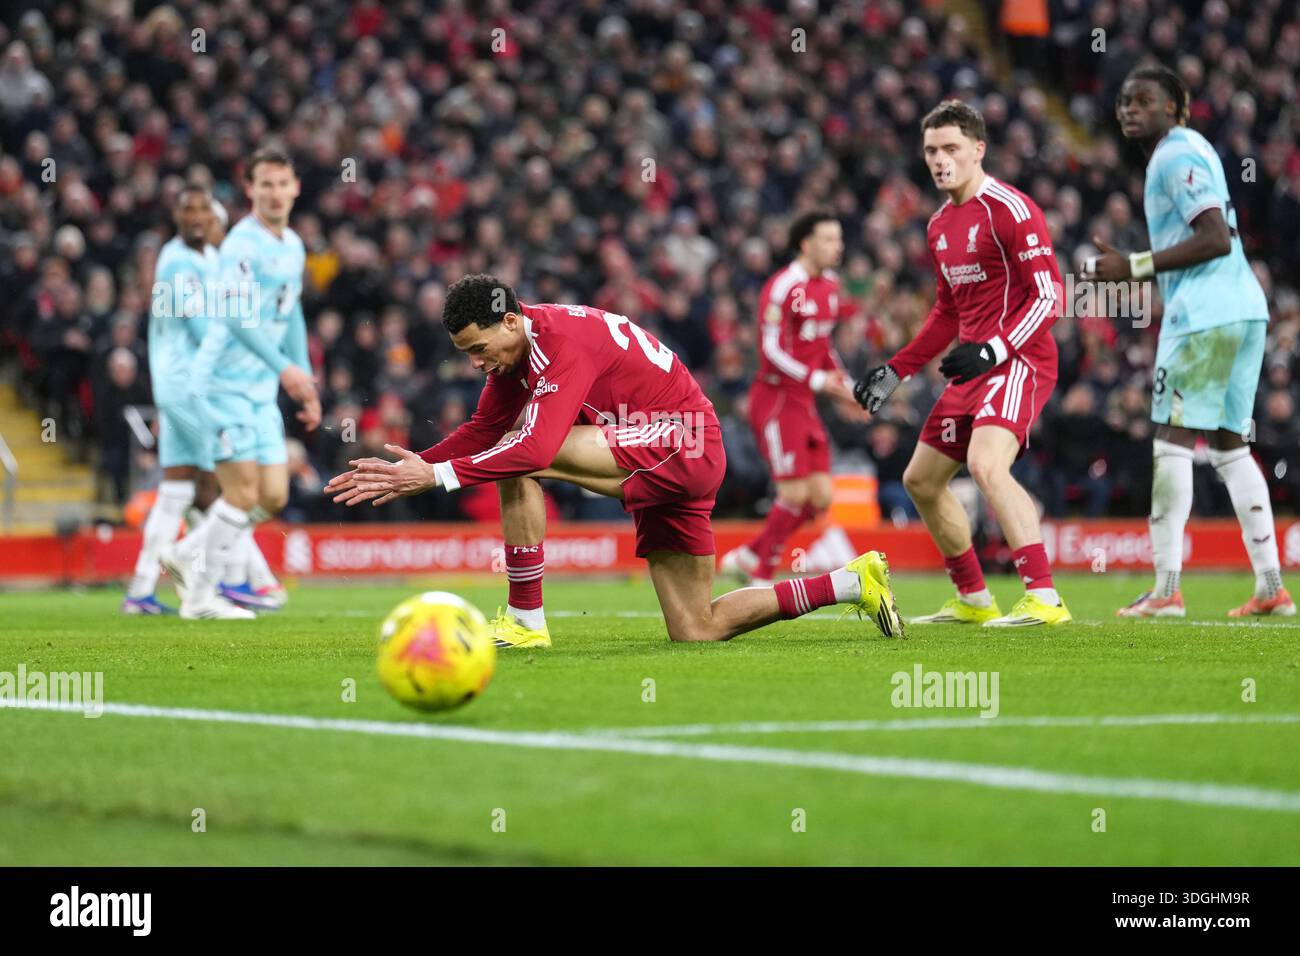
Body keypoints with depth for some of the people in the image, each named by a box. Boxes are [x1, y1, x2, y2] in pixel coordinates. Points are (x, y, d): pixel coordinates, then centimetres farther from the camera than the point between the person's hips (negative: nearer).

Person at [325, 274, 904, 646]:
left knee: (521, 457, -26)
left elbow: (536, 448, -36)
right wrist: (412, 472, -8)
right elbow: (482, 431, 7)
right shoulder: (511, 347, 4)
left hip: (681, 445, -10)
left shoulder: (563, 339, -25)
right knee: (697, 633, 9)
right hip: (659, 462, 10)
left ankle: (526, 621, -18)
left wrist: (437, 475, -35)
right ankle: (852, 582, 18)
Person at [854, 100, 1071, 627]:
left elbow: (1049, 296, -17)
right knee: (921, 480, 14)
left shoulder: (1010, 209, -12)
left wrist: (992, 351, -27)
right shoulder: (940, 225, 15)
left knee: (986, 465, -30)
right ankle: (974, 600, 26)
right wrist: (894, 371, 22)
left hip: (1018, 361, -10)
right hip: (973, 368, 10)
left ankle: (1044, 598, -34)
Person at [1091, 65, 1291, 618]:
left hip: (1204, 313, -10)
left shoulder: (1177, 155, -10)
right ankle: (1271, 587, 8)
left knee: (1172, 441, -8)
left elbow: (1216, 239, -19)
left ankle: (1166, 589, -11)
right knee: (1230, 446, 11)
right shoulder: (1190, 151, 21)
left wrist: (1136, 266, -17)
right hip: (1244, 308, 10)